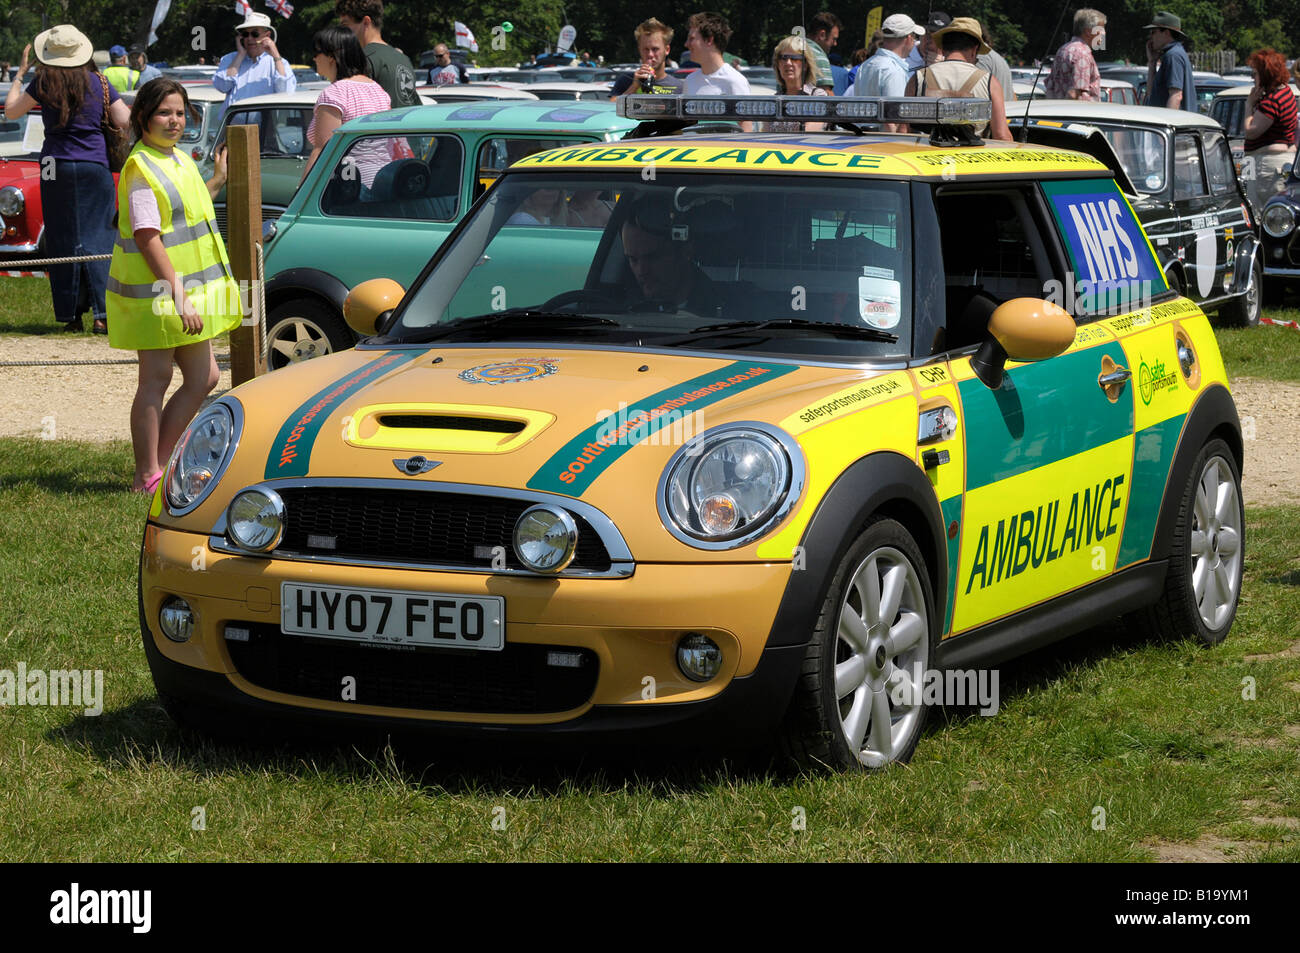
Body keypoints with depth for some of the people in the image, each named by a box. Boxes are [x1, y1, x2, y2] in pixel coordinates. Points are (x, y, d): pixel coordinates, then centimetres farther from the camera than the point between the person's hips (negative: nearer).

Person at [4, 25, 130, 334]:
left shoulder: (43, 83, -3)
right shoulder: (98, 82, 1)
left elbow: (11, 110, 9)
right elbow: (125, 122, -1)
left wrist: (21, 72, 16)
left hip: (57, 167, 0)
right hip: (95, 167, 1)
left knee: (63, 242, 6)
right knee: (97, 239, 1)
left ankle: (71, 316, 6)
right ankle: (102, 313, -9)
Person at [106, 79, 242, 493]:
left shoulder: (180, 160, 12)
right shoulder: (140, 168, -16)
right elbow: (148, 238, -21)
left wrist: (217, 182, 25)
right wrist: (179, 295, -25)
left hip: (188, 289, 9)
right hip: (157, 292, -9)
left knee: (203, 378, 10)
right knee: (156, 379, -2)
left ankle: (158, 464, 17)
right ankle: (147, 476, 6)